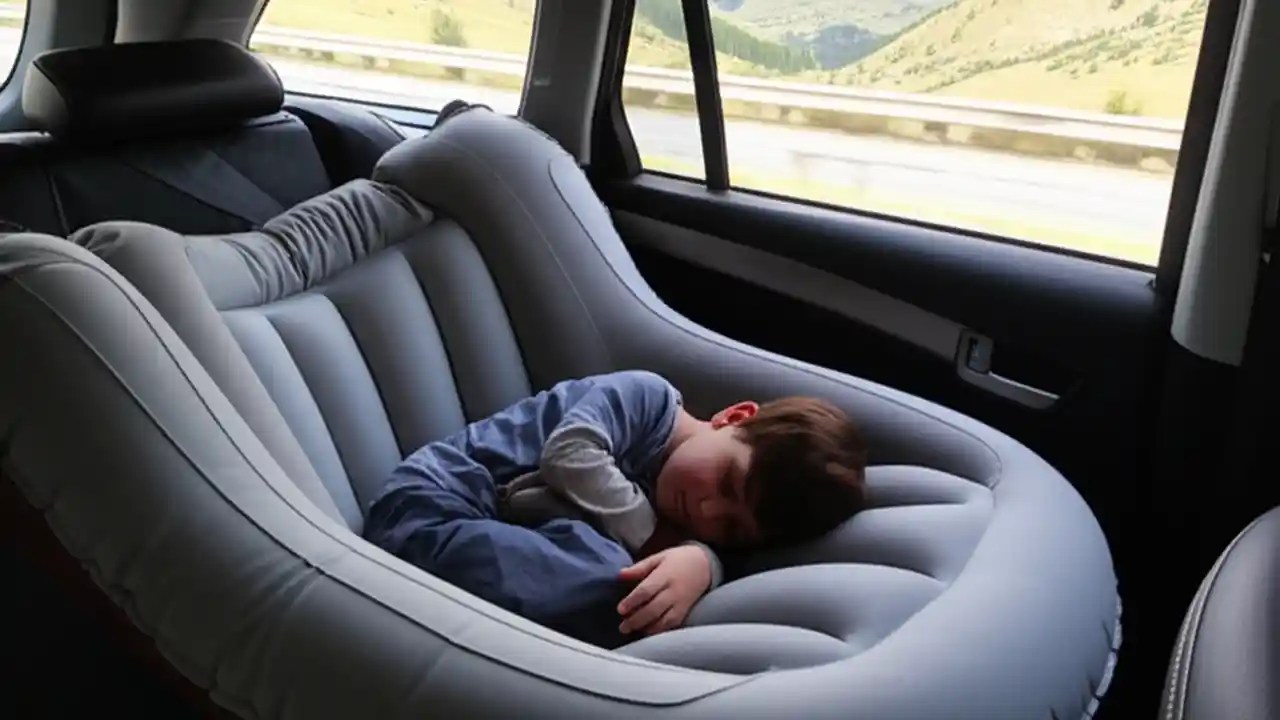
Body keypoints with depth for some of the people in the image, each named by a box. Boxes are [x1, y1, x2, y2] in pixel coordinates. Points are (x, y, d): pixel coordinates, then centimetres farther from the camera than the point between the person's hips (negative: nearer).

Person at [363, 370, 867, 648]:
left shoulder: (671, 516, 9)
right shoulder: (649, 397, -8)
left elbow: (707, 547, -9)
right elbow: (569, 453, -20)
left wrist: (700, 562, -32)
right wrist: (652, 537, -12)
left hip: (504, 534, 8)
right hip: (432, 509, -7)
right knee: (613, 585, -28)